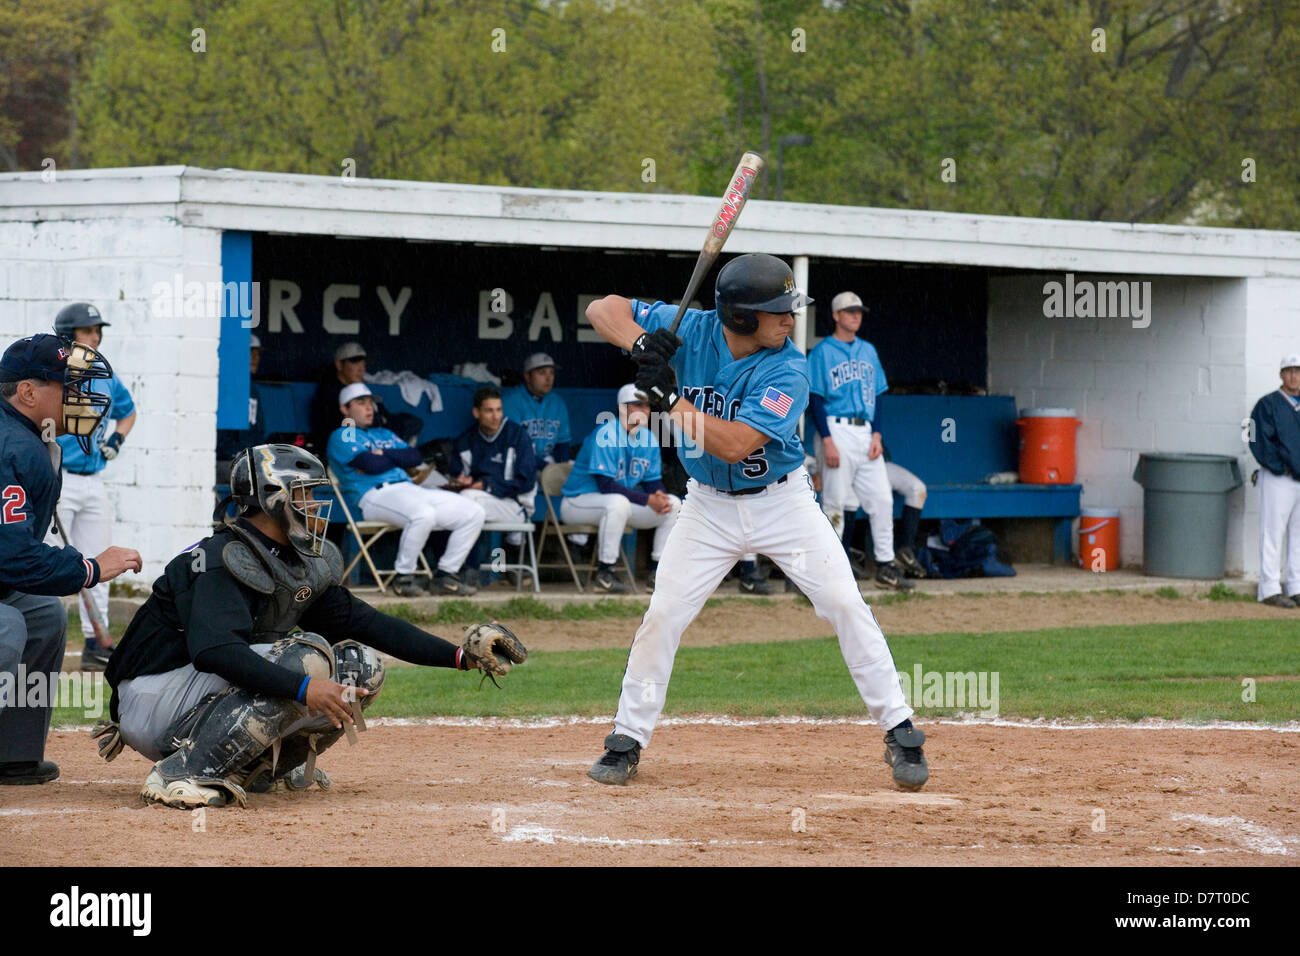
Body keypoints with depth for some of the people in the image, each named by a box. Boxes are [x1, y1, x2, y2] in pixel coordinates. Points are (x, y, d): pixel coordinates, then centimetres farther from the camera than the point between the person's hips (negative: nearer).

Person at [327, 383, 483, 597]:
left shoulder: (384, 434, 32)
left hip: (409, 489, 8)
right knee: (423, 514, -40)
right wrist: (398, 458, 8)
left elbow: (415, 457, 15)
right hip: (375, 495, -8)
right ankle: (403, 577, -23)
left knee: (474, 513, -5)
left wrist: (384, 455, 1)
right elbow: (371, 464, -9)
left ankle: (445, 576, -1)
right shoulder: (342, 436, 8)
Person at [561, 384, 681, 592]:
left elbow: (653, 482, 7)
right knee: (618, 502, -39)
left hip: (620, 504, 8)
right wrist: (648, 499, -29)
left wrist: (659, 496, -19)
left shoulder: (649, 438, 5)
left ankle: (657, 574, -2)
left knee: (673, 504, -4)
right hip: (579, 501, -8)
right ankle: (604, 574, -30)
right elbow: (605, 485, -26)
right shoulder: (605, 435, -20)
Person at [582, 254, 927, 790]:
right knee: (663, 615, -2)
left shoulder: (788, 370, -23)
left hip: (782, 501, -2)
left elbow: (734, 444, -33)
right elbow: (603, 309, -11)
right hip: (710, 505, 2)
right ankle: (627, 740, 11)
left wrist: (668, 398, -35)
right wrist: (640, 343, -31)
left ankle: (898, 732, -2)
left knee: (845, 604, -10)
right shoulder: (691, 330, -14)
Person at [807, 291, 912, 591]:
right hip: (837, 431, -6)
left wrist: (876, 435, 4)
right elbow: (816, 399, -7)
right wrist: (827, 440, -15)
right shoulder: (822, 352, -2)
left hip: (866, 433, 6)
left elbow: (875, 395, 16)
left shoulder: (868, 350, 15)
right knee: (835, 502, -4)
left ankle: (885, 566, 6)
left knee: (882, 499, 1)